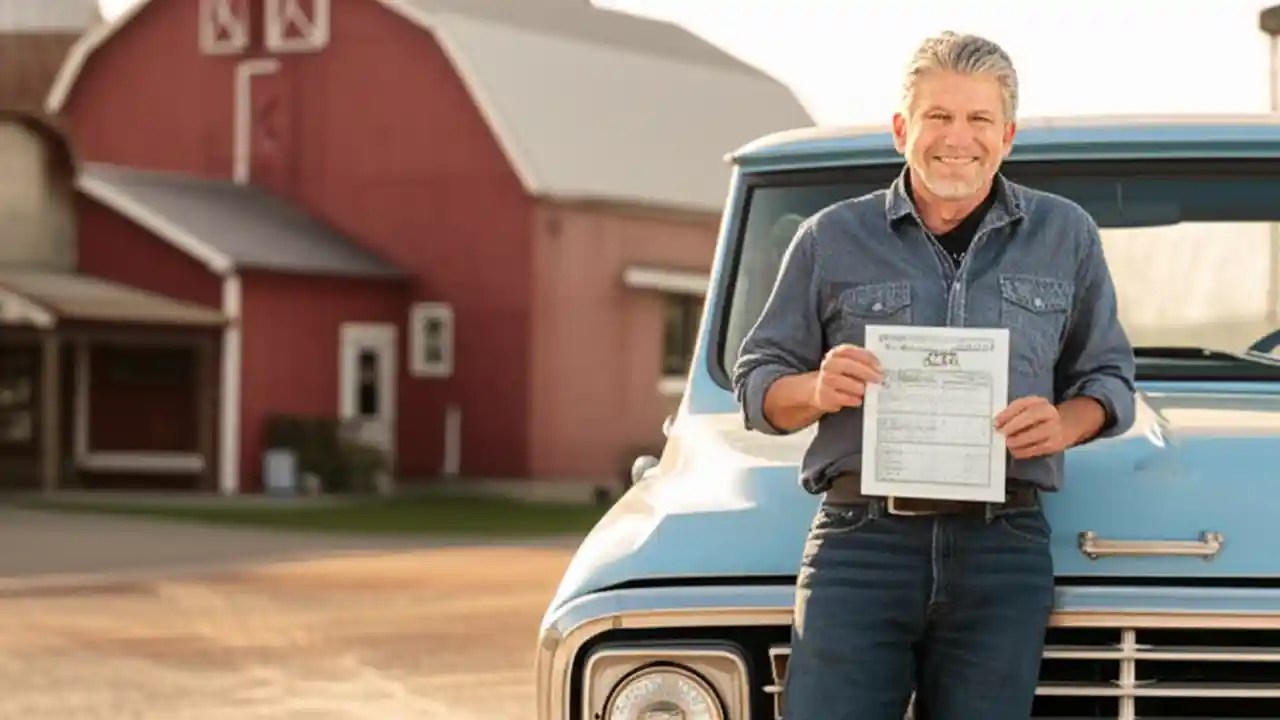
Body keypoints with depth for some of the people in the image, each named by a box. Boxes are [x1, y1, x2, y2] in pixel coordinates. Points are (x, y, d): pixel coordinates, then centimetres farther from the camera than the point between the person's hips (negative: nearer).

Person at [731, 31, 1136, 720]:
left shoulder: (1066, 236, 14)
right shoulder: (831, 239, 10)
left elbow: (1110, 377, 19)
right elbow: (755, 384, 13)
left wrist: (1067, 423, -4)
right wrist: (816, 390, -10)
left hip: (1003, 543, 1)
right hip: (860, 541, -1)